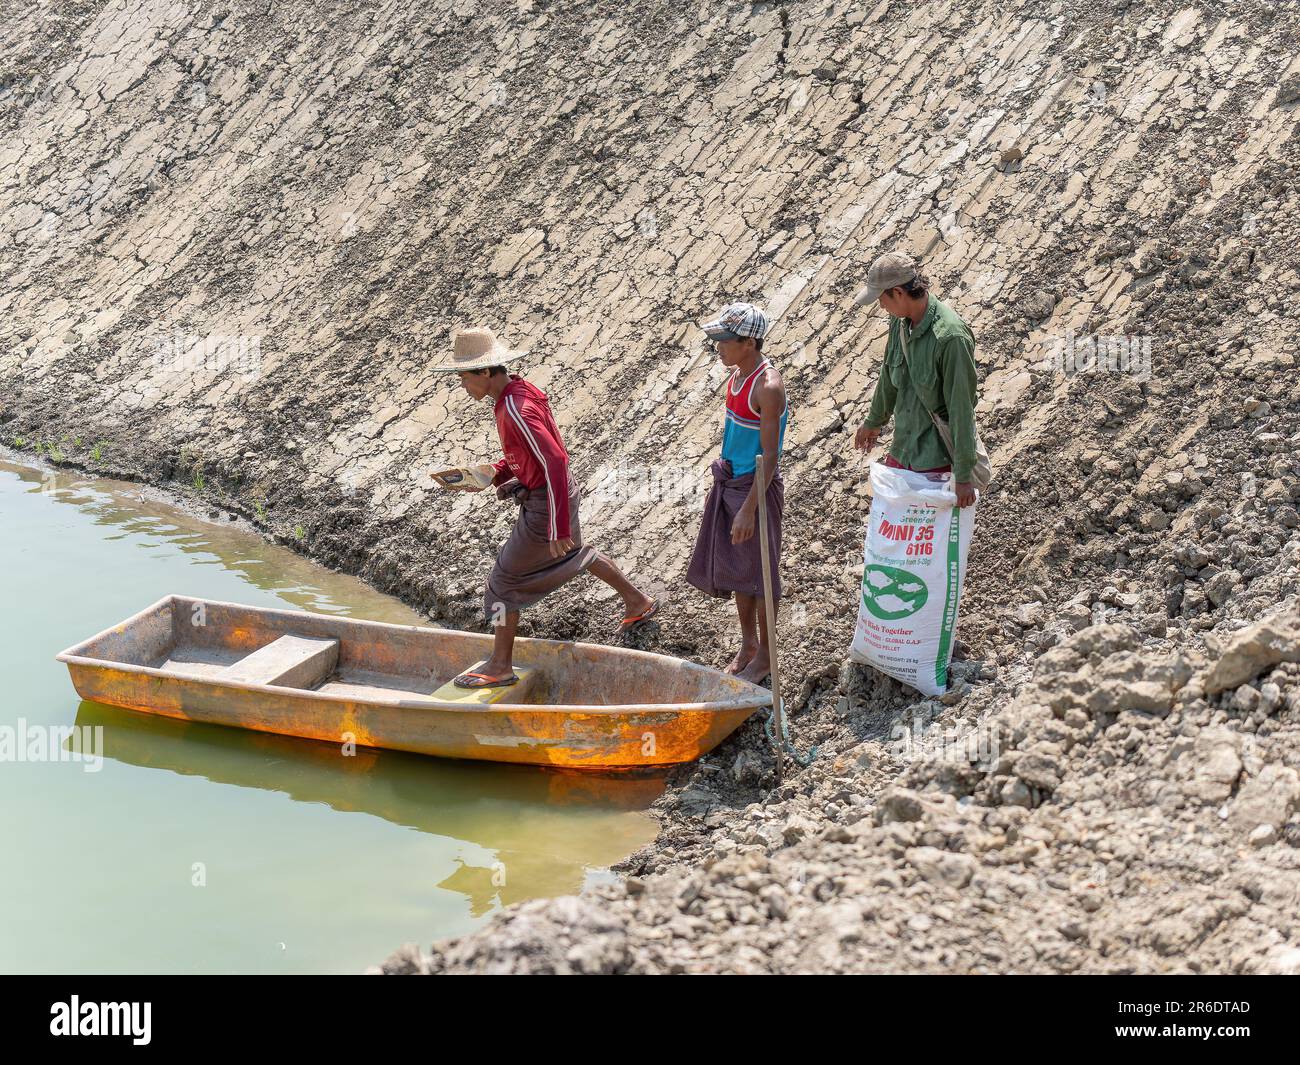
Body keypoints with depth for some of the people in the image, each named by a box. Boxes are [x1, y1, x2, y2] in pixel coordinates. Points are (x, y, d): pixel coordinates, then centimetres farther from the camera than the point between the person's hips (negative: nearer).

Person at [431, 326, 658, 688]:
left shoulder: (516, 410, -29)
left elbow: (554, 461, -34)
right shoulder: (519, 391, 2)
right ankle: (638, 602, 48)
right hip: (554, 493, 10)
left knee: (504, 580, 0)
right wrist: (490, 477, 6)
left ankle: (500, 666, 11)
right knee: (572, 555, 32)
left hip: (545, 505, -10)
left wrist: (558, 529, -33)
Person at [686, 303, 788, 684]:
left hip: (756, 486, -8)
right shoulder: (736, 374, 3)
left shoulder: (768, 387, -24)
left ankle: (765, 653, 21)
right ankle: (747, 644, 33)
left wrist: (749, 508, -24)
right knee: (735, 569, 17)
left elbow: (769, 456, -23)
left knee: (757, 574, 5)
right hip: (730, 481, 8)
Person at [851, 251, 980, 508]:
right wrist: (874, 421, 31)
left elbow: (962, 409, -24)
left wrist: (963, 476, -21)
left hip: (938, 458, -8)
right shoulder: (900, 321, -2)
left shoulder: (951, 337, -27)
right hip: (902, 449, 8)